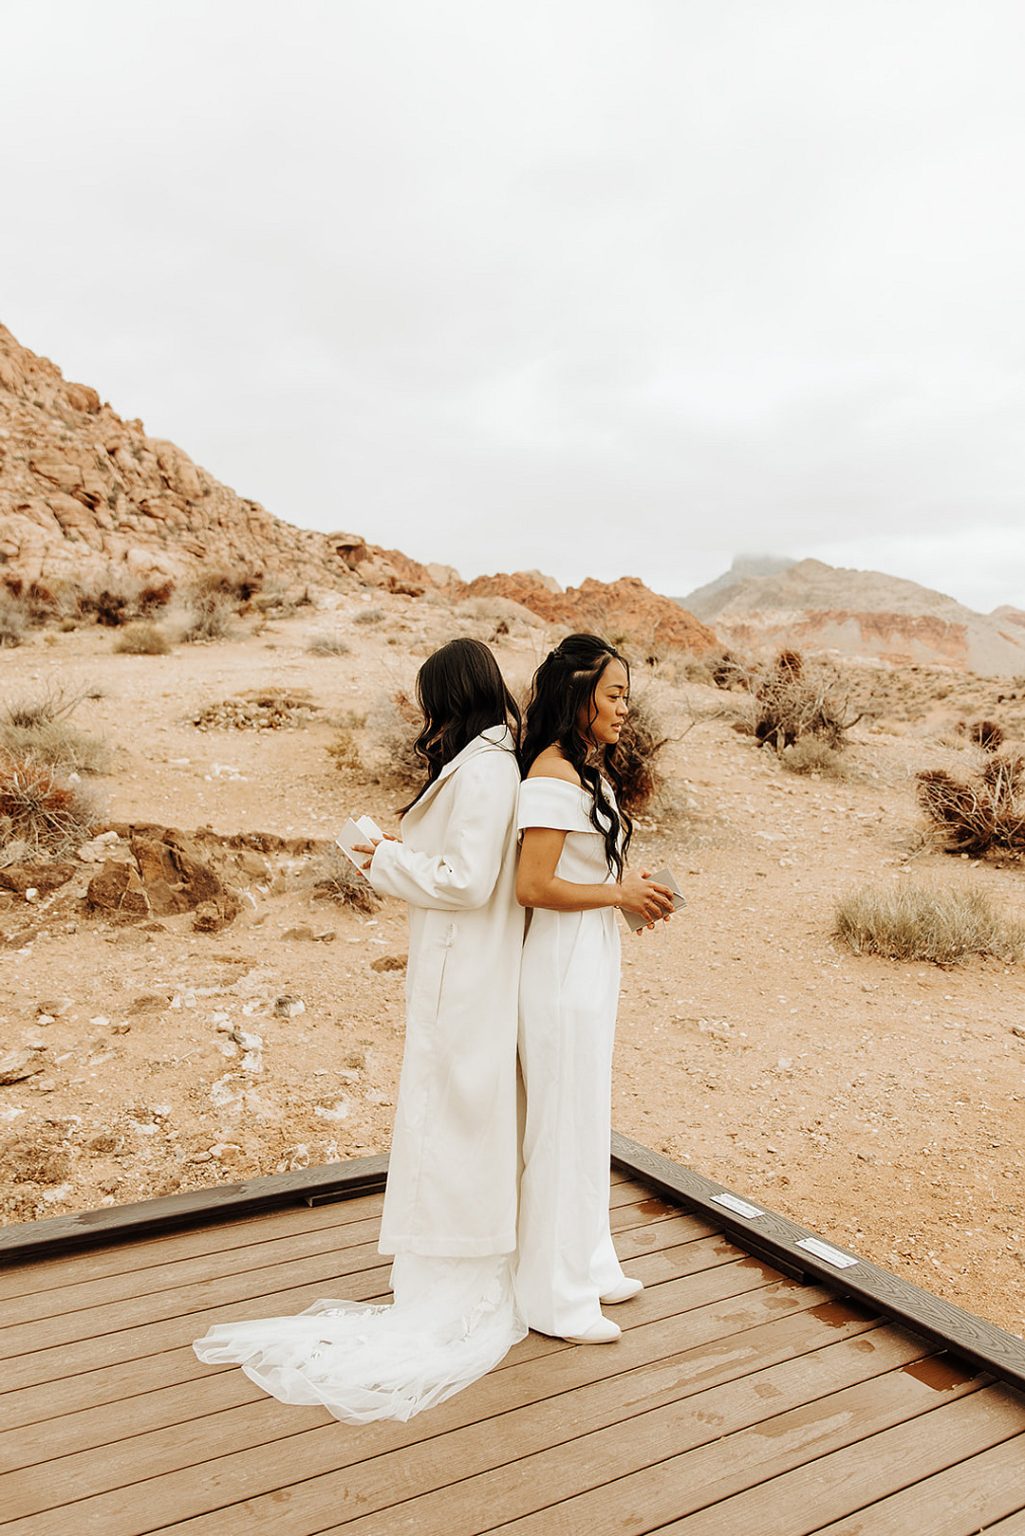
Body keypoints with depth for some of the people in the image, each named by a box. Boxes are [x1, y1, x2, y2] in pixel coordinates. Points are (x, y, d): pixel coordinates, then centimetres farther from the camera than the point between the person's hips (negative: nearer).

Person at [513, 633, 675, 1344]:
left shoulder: (590, 767, 10)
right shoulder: (554, 774, -20)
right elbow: (533, 885, -23)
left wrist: (629, 884, 4)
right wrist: (620, 893, -15)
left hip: (595, 957, 10)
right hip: (565, 961, -10)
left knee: (587, 1117, 20)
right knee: (564, 1124, 4)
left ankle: (586, 1262, 38)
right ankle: (556, 1295, 22)